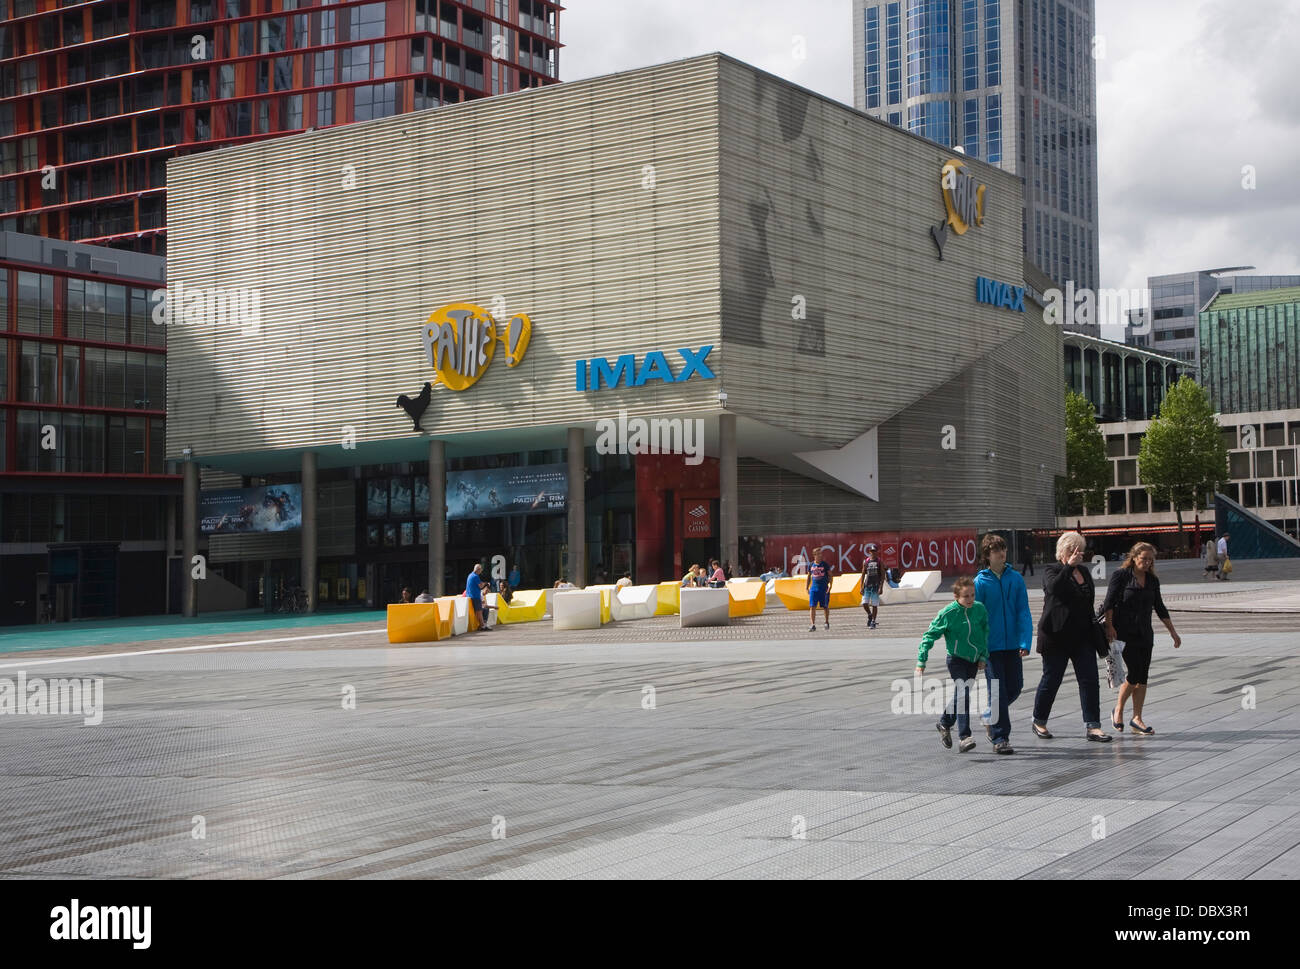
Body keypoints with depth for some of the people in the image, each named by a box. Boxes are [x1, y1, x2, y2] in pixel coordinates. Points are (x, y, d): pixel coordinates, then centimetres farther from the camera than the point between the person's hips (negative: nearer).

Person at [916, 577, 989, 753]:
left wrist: (983, 656, 8)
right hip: (956, 659, -5)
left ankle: (944, 723, 42)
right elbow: (929, 635, -8)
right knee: (962, 693, -20)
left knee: (961, 695, 16)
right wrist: (921, 662, -10)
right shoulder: (947, 614, -15)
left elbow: (986, 633, 11)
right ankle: (964, 737, -23)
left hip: (974, 660, 5)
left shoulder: (980, 609, -4)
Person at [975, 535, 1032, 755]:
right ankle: (1000, 738, 4)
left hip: (1012, 644, 3)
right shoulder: (980, 582, -6)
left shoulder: (1016, 579, 2)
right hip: (991, 646, -3)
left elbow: (1024, 612, 0)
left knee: (1015, 687, 9)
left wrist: (1025, 642, -10)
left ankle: (990, 717, 35)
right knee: (998, 691, -4)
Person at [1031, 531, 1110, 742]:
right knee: (1051, 679, 4)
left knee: (1090, 680, -2)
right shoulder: (1052, 570, -5)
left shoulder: (1084, 572, 15)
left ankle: (1093, 726, -2)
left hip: (1082, 636, 6)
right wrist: (1069, 566, -27)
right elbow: (1054, 587, -29)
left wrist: (1094, 629, 22)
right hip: (1057, 637, -6)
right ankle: (1039, 722, 20)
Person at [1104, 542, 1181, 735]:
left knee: (1143, 676, 2)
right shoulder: (1121, 575, -6)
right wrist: (1109, 627, -19)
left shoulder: (1152, 580, 10)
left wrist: (1173, 632, 18)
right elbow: (1109, 603, -10)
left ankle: (1137, 718, 8)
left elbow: (1160, 608, 18)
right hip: (1124, 633, -6)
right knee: (1135, 673, -11)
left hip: (1145, 634, 6)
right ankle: (1118, 710, 9)